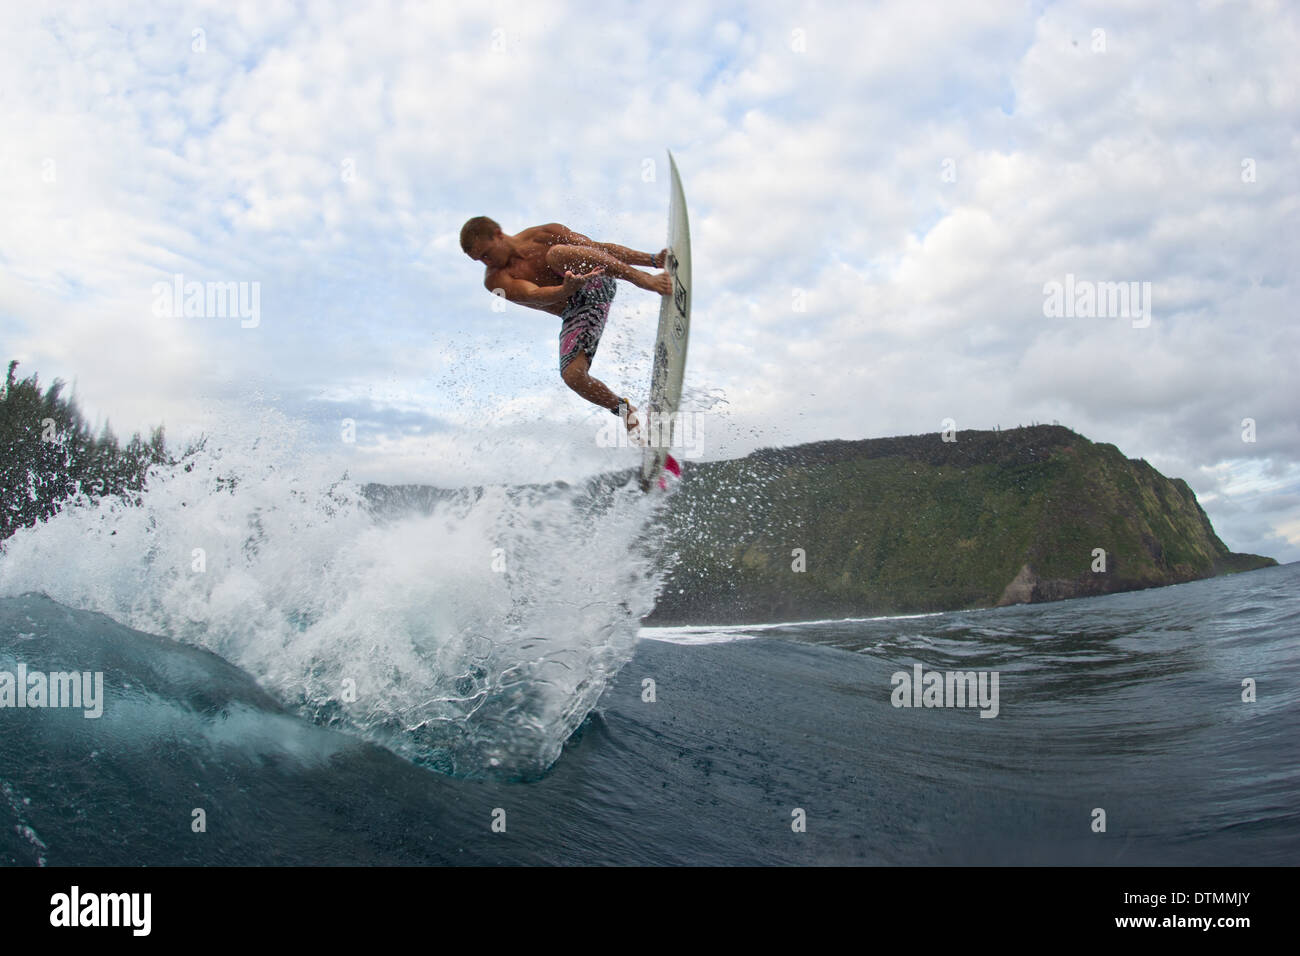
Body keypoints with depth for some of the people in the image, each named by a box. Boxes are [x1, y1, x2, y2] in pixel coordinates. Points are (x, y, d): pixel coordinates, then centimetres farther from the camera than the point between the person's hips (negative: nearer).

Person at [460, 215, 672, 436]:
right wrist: (566, 290, -46)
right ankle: (626, 411, 3)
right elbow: (535, 296, -24)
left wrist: (653, 260, -7)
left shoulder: (544, 235, -3)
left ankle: (639, 277, -35)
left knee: (557, 253, -28)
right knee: (573, 376, -20)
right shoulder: (495, 280, -6)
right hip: (574, 315, 2)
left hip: (596, 285, -2)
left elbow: (600, 248, -2)